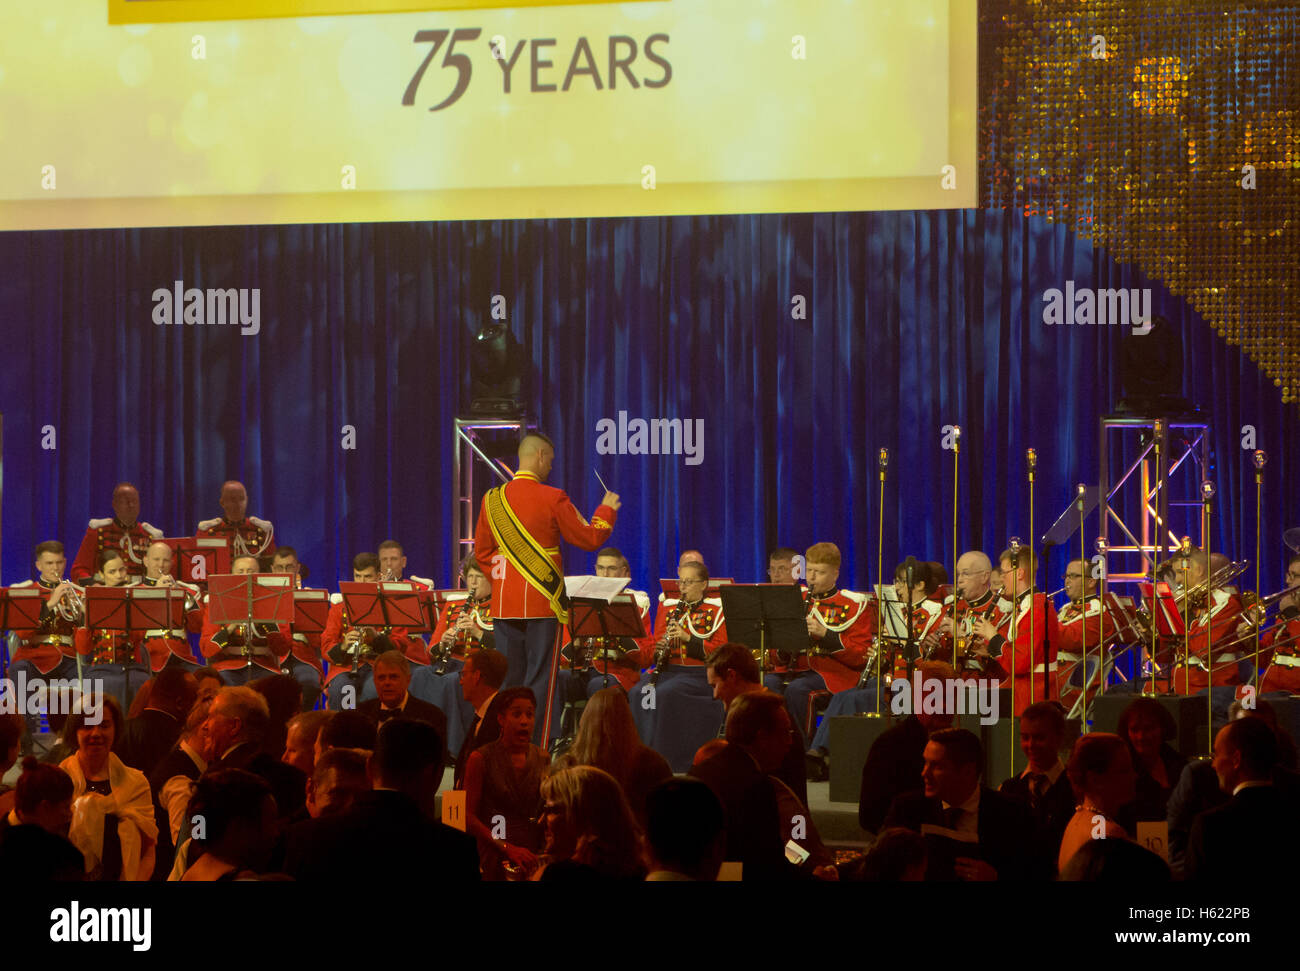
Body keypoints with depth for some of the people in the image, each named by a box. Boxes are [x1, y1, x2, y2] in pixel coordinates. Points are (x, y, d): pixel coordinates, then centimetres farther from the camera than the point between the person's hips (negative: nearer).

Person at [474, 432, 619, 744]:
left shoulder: (492, 500, 5)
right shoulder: (552, 499, -9)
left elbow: (482, 553, 13)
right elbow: (590, 539, -2)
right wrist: (606, 509, 13)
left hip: (504, 603, 4)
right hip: (542, 603, -4)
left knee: (507, 680, 9)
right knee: (540, 680, -1)